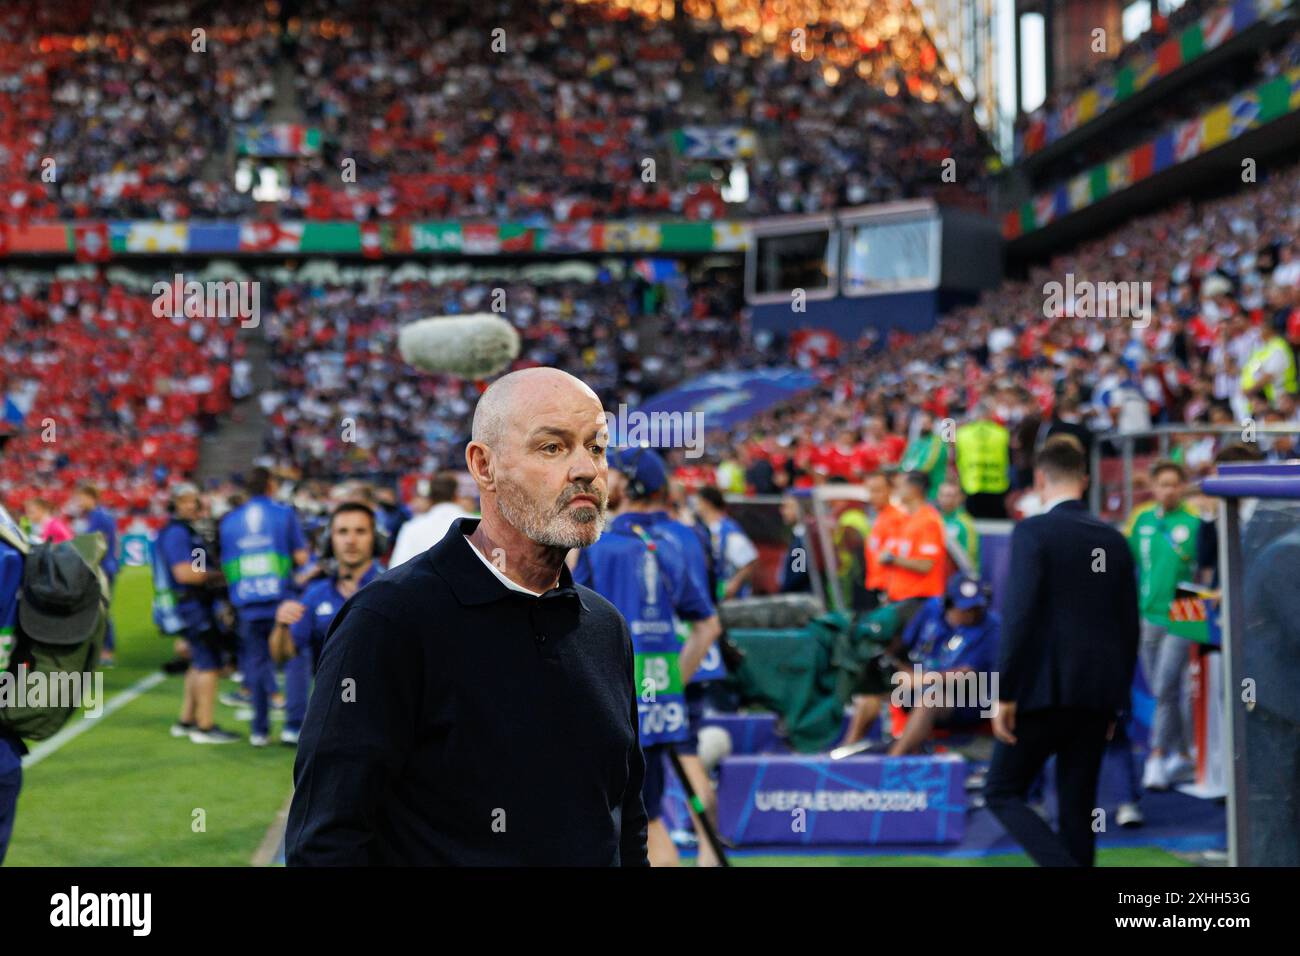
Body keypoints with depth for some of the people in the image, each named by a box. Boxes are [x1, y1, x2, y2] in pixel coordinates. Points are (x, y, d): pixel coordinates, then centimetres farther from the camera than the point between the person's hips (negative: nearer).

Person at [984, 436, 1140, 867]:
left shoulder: (1033, 532, -8)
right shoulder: (1114, 540, 10)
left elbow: (1019, 616, -15)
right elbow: (1129, 627, 11)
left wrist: (1004, 693, -11)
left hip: (1045, 689, -6)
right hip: (1097, 694, 6)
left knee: (1003, 793, 5)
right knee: (1077, 806, 11)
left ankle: (1066, 866, -15)